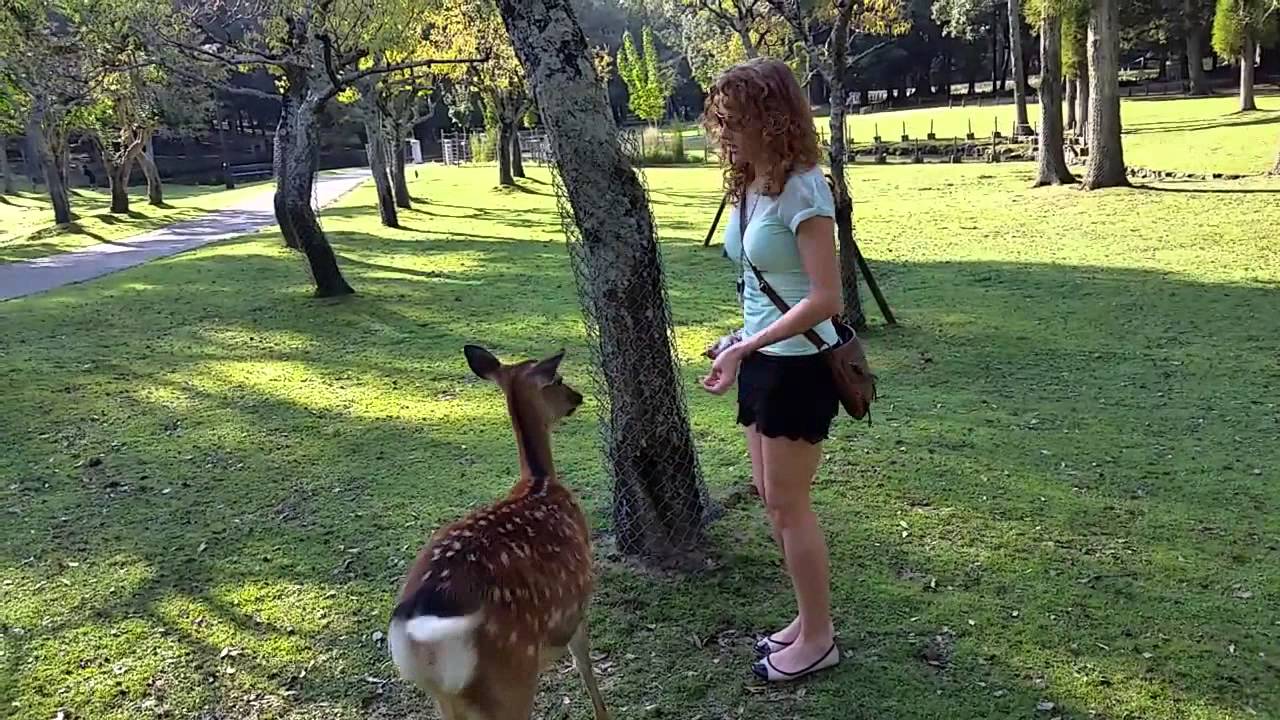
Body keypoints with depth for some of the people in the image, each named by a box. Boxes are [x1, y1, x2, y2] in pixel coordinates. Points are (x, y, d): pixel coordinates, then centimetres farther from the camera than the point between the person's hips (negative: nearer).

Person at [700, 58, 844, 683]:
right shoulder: (747, 187, 5)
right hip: (763, 362, 9)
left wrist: (744, 347, -26)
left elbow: (825, 298, -24)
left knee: (788, 506, 3)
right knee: (772, 499, 17)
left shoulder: (801, 189, -20)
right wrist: (741, 346, 4)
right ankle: (810, 619, 33)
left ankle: (818, 639, 21)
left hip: (798, 366, -9)